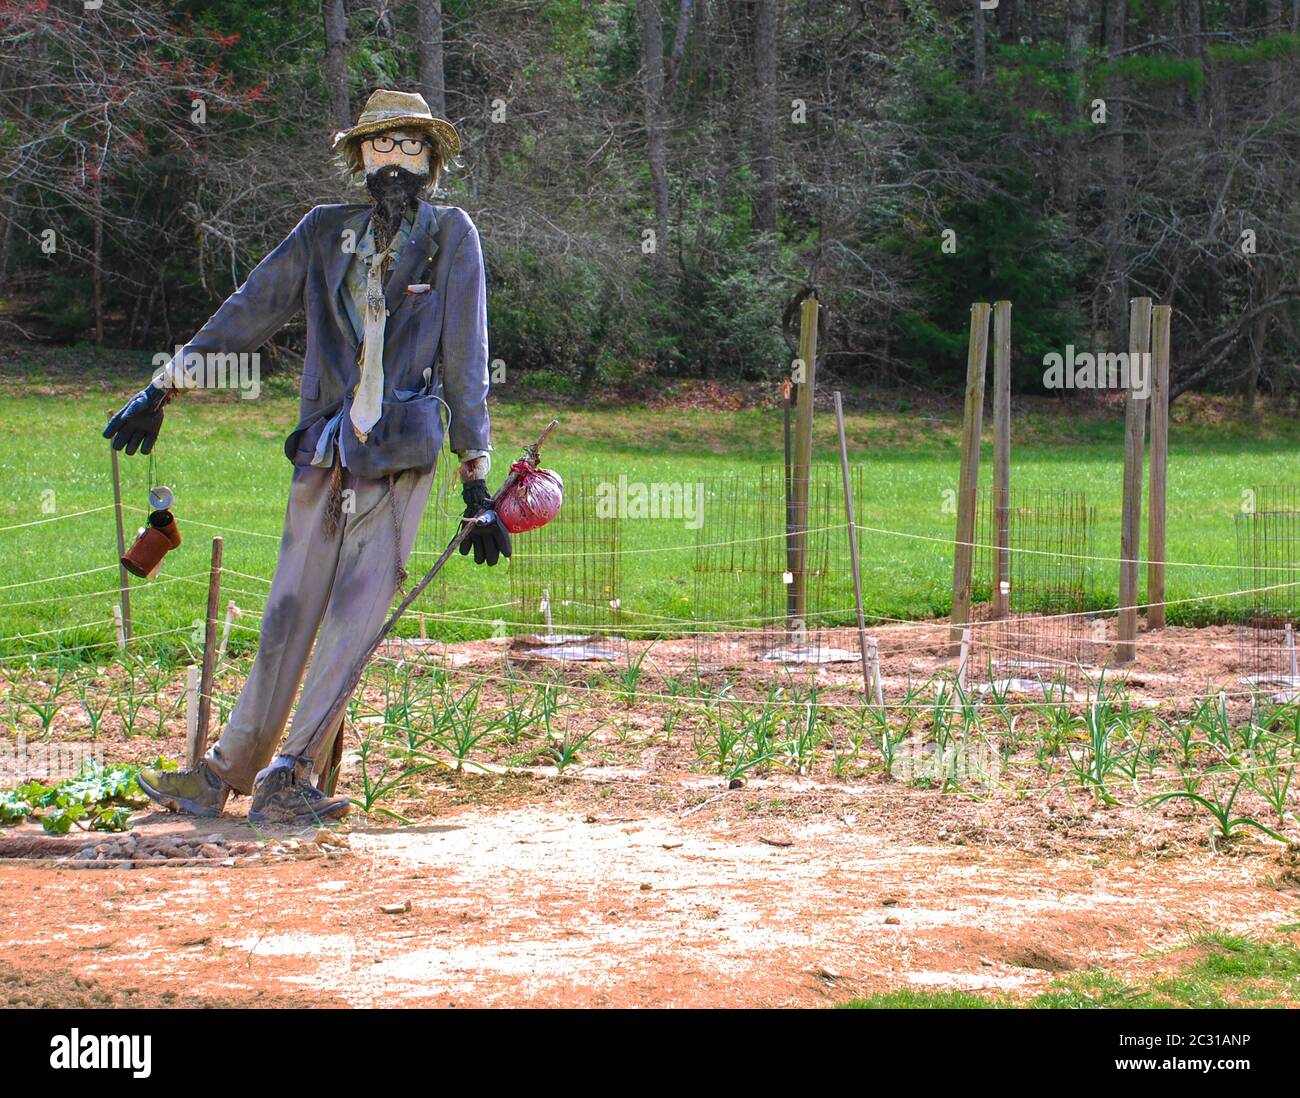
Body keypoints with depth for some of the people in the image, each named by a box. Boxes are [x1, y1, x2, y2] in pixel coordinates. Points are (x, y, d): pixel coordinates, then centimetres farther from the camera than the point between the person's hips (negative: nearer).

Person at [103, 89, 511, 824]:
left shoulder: (451, 234, 8)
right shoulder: (326, 232, 16)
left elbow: (465, 360, 4)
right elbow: (249, 313, 18)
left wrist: (478, 483, 0)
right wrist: (163, 390, 14)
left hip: (403, 458, -3)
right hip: (325, 452, 3)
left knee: (357, 617, -11)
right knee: (290, 617, 3)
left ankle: (289, 777, -10)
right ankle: (225, 773, 7)